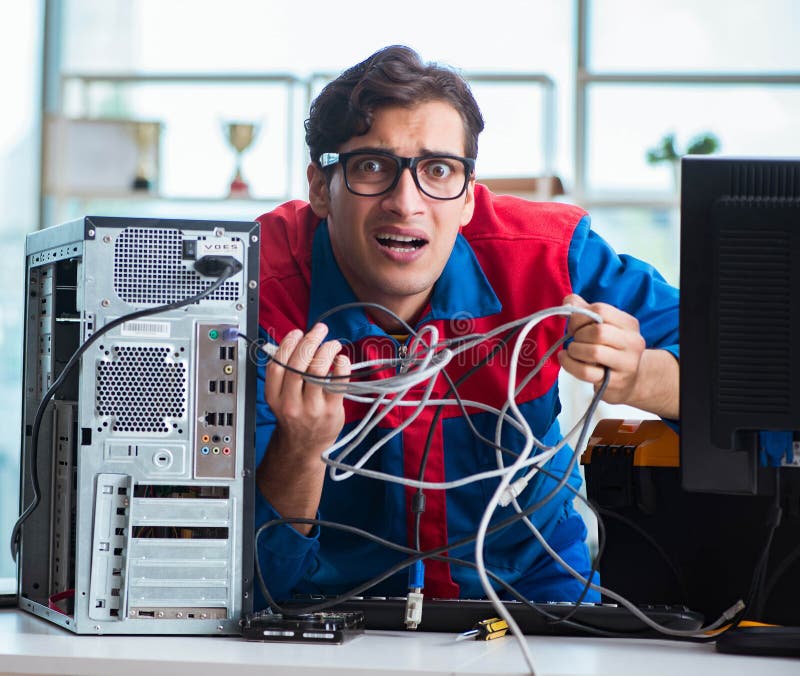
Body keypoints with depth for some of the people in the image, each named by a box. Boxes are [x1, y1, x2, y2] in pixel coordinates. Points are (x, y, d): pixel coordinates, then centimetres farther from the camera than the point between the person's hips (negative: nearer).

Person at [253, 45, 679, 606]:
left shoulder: (547, 257, -14)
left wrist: (633, 378, -27)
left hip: (529, 581, 4)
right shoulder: (261, 294, -19)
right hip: (335, 609, -3)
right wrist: (300, 449, -40)